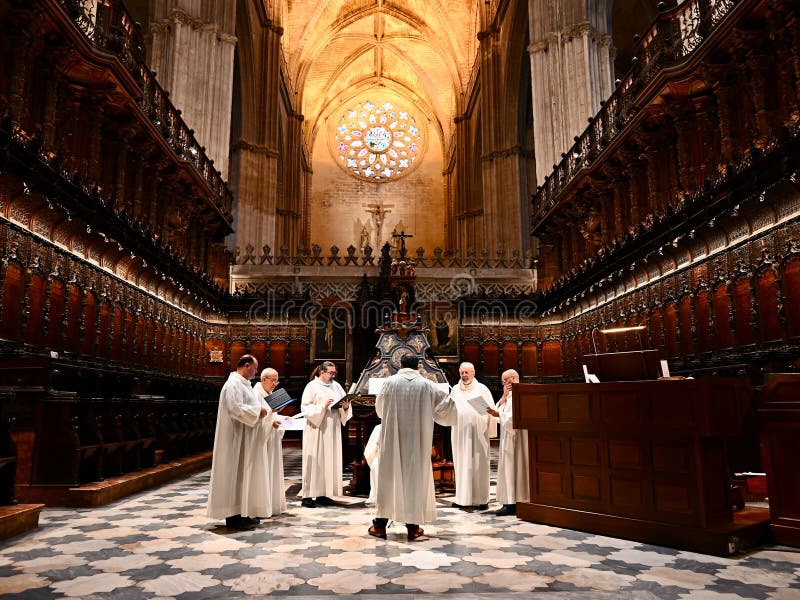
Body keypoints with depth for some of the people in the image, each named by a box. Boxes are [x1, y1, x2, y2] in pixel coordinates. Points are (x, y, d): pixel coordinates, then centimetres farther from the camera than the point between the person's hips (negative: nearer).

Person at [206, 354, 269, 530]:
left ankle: (244, 512, 21)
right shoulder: (234, 384, -17)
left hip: (247, 438, 10)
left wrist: (259, 410, 8)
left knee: (245, 473, 13)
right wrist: (258, 411, -17)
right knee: (236, 473, -4)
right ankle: (233, 516, 4)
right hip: (237, 438, -10)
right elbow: (235, 409, -26)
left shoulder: (243, 383, 15)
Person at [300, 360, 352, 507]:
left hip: (333, 430, 6)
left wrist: (346, 407, -8)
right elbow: (305, 407, -10)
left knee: (330, 461, 6)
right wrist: (323, 406, -20)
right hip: (316, 429, -6)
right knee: (314, 461, -4)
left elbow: (344, 405, 14)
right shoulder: (312, 386, -3)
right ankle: (307, 496, 2)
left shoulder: (336, 386, 13)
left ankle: (323, 494, 14)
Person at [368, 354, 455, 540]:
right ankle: (413, 526, 13)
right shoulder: (427, 385, -3)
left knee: (388, 477, 9)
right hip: (418, 440, 0)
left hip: (392, 439, 0)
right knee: (415, 478, 9)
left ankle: (380, 525, 13)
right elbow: (446, 404, 3)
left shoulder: (390, 382, -2)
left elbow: (379, 408, 11)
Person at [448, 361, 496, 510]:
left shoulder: (482, 389, 3)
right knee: (461, 464, 6)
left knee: (479, 465, -1)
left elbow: (491, 410, 1)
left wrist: (489, 430, -5)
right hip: (460, 432, 3)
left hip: (477, 432, -3)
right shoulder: (455, 389, 13)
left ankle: (482, 499, 6)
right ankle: (463, 498, 13)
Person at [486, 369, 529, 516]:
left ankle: (512, 504, -3)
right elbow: (499, 410, 11)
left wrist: (498, 414, -17)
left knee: (513, 467, -6)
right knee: (508, 468, 9)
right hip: (507, 436, 10)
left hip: (516, 436, -10)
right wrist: (504, 396, 2)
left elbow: (514, 415, -21)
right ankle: (510, 502, 12)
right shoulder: (509, 394, 18)